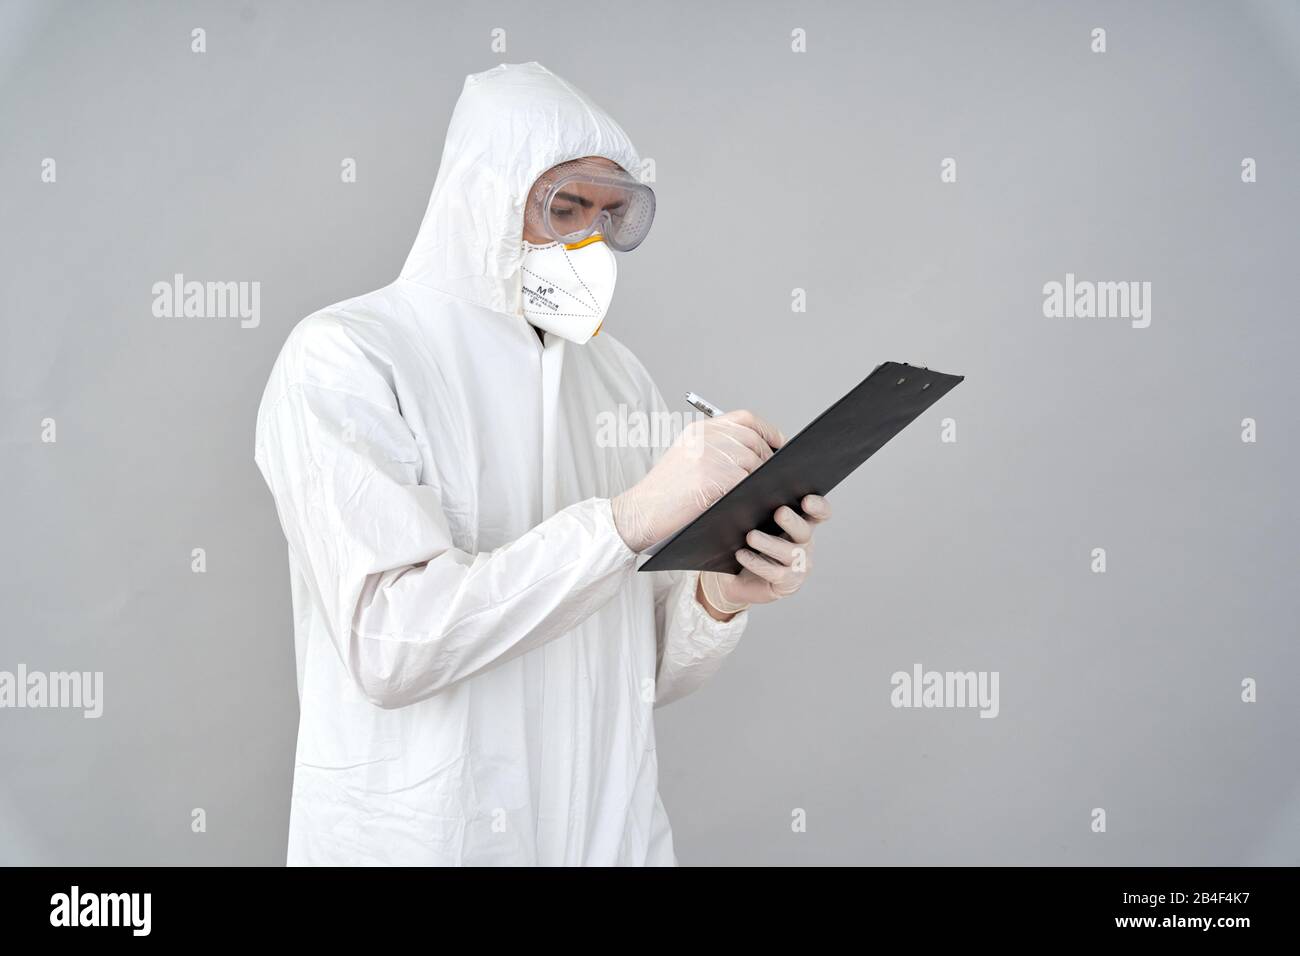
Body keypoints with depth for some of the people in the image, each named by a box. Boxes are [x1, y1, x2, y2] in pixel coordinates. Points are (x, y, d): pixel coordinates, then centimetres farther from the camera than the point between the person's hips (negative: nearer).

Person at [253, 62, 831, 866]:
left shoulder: (620, 375, 6)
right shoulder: (343, 359, -11)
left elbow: (649, 672, 6)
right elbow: (390, 641, -24)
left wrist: (717, 600, -14)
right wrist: (633, 516, -27)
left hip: (614, 827, 5)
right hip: (419, 836, -5)